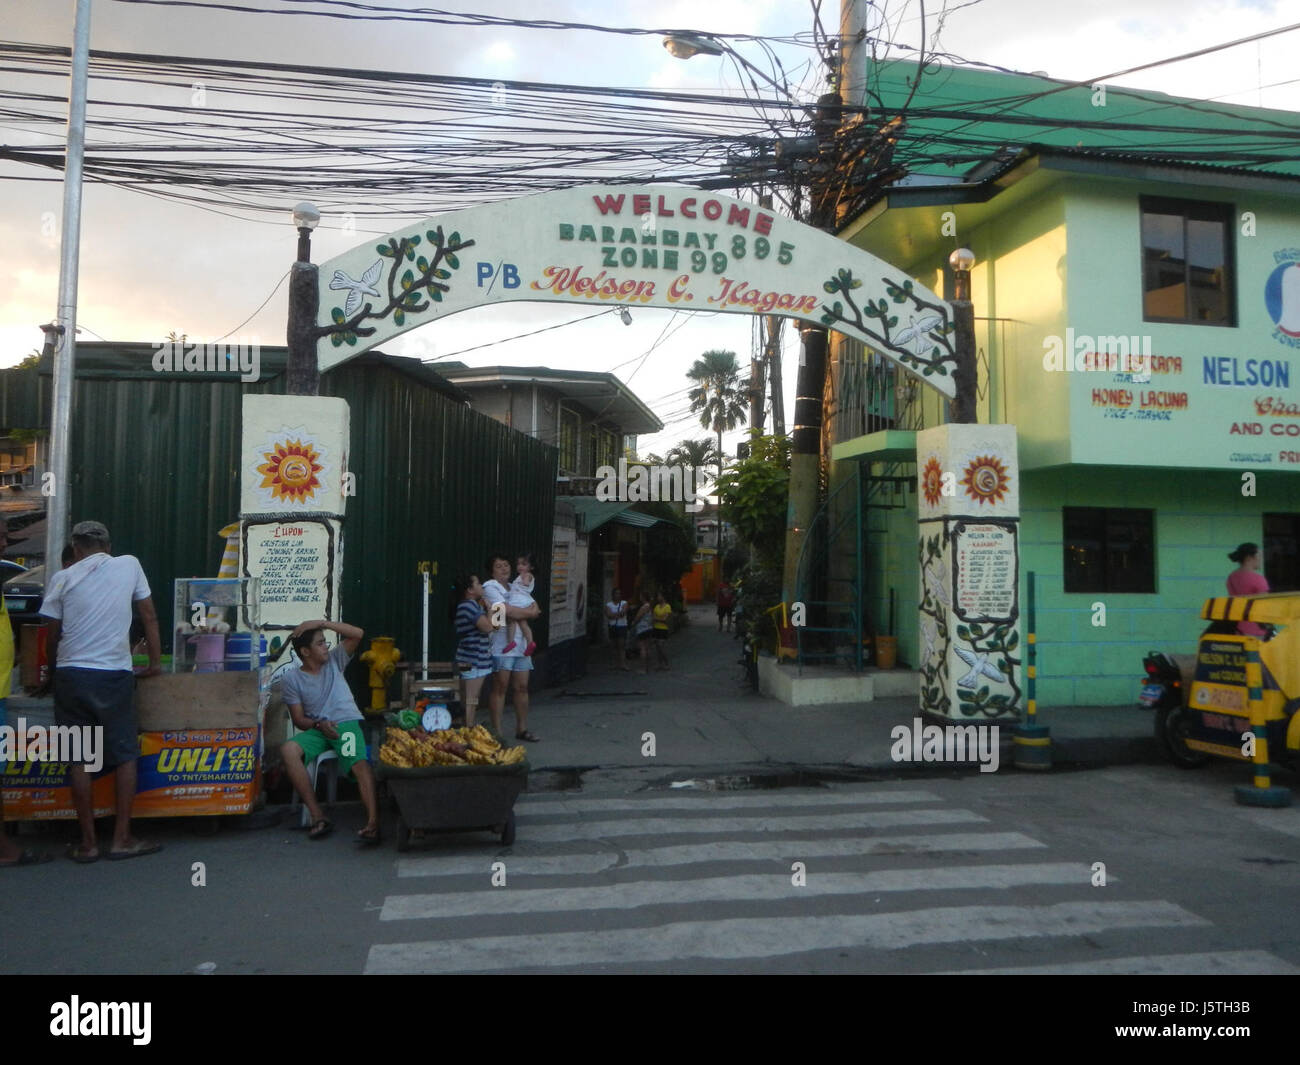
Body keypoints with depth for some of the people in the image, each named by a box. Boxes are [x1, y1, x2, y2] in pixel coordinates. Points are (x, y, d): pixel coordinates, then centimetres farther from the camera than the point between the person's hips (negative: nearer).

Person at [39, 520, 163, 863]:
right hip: (114, 674, -1)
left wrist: (51, 674, 21)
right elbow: (149, 616, 8)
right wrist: (155, 661, 16)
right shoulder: (129, 565, 5)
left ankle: (88, 842, 9)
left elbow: (53, 635, 6)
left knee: (78, 758, 5)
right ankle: (121, 839, 7)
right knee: (125, 754, 7)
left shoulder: (62, 578, 4)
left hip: (71, 674, 1)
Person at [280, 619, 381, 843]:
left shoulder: (334, 661, 12)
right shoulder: (291, 679, 6)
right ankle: (317, 816, -28)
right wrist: (319, 724, -18)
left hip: (347, 722, 0)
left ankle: (373, 823, -44)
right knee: (288, 750, -31)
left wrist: (321, 623, -3)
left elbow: (357, 634, 2)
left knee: (359, 763, -30)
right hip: (317, 729, 1)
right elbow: (299, 719, 3)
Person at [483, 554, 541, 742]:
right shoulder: (490, 587, -5)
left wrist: (532, 609, -5)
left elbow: (533, 609, 18)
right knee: (499, 688, -2)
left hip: (520, 645, 7)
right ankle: (497, 732, 3)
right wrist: (530, 612, -4)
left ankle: (522, 728, 17)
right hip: (501, 646, -7)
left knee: (522, 687, 9)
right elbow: (508, 611, -16)